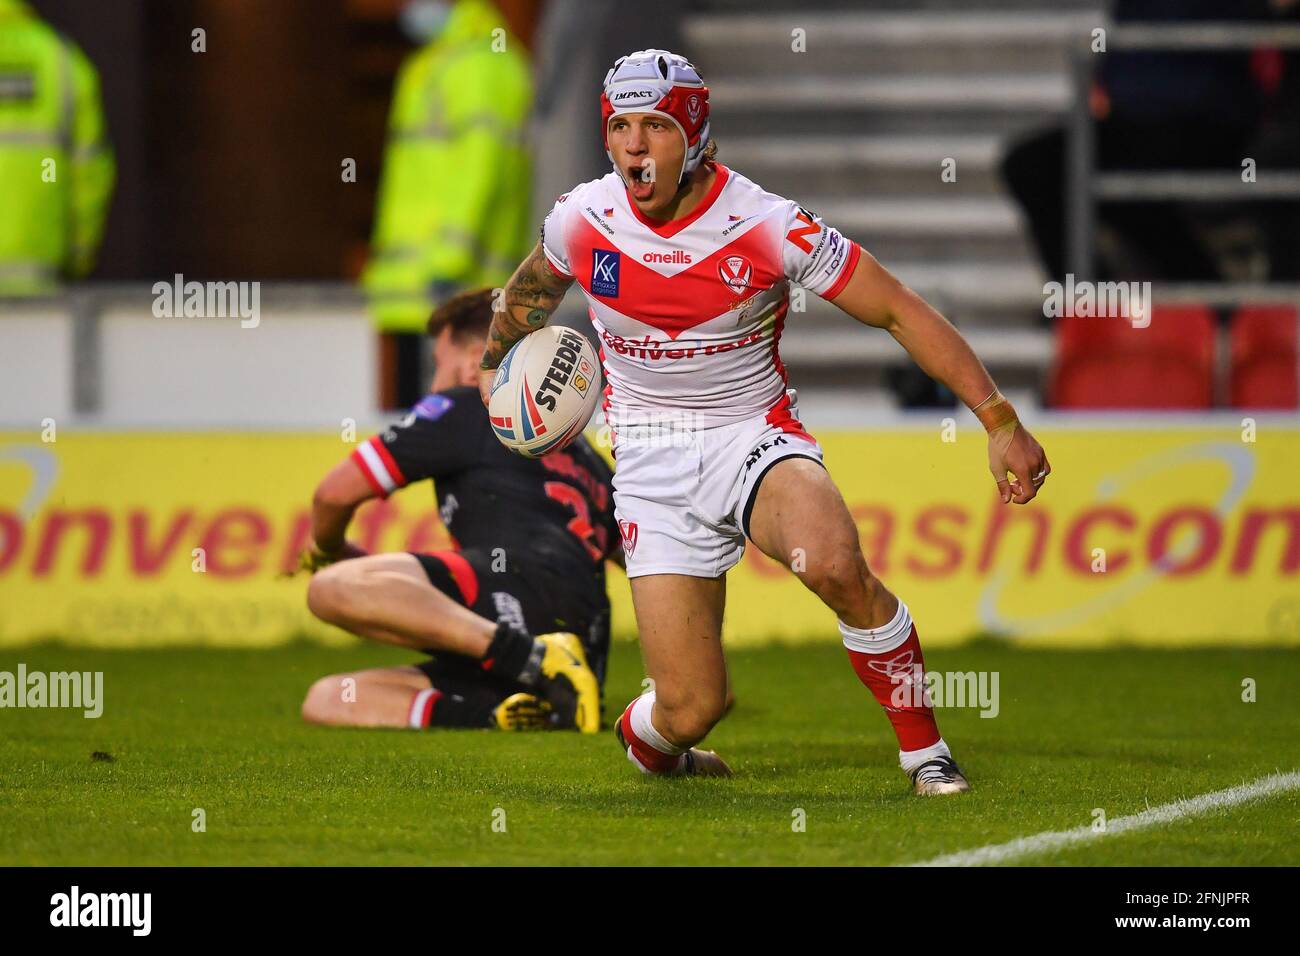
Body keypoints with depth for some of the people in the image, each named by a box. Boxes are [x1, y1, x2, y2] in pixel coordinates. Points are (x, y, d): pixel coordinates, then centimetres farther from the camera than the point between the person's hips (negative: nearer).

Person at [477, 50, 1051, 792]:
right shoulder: (583, 222, -7)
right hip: (653, 468, 2)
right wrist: (496, 363, 36)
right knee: (692, 709, -9)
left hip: (755, 438, -1)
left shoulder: (768, 227, -15)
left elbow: (901, 312, -8)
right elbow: (535, 286, 19)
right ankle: (643, 736, 32)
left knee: (837, 566, -36)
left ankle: (925, 750, -13)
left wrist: (1001, 423, -12)